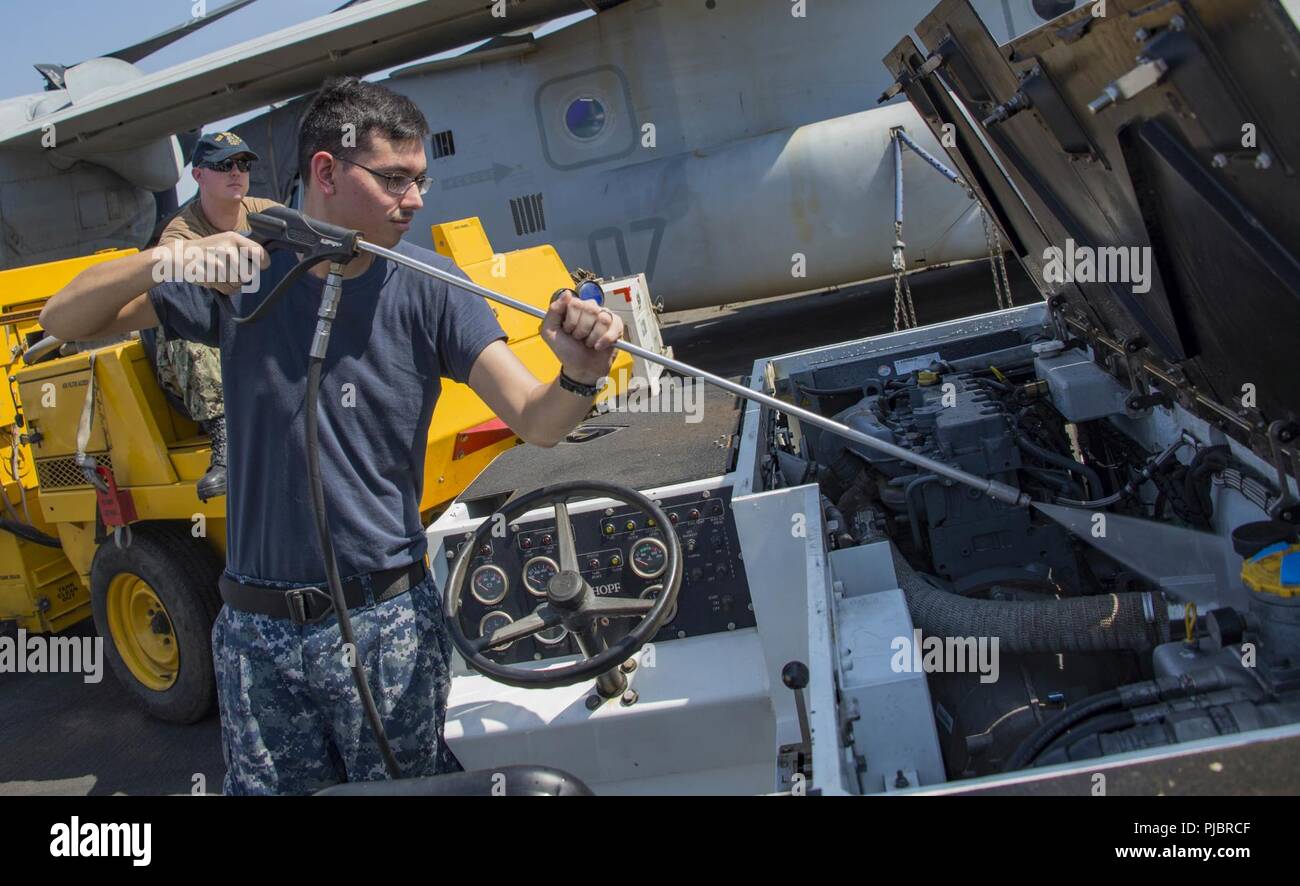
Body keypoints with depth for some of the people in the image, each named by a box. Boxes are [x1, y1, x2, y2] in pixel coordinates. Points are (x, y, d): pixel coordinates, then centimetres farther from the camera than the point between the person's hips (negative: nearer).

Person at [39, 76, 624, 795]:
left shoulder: (426, 288, -8)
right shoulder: (242, 271, -3)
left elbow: (537, 422, -14)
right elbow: (63, 320, -1)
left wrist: (580, 376, -37)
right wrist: (164, 259, -20)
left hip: (387, 621, -2)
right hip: (255, 629, 2)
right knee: (262, 788, 17)